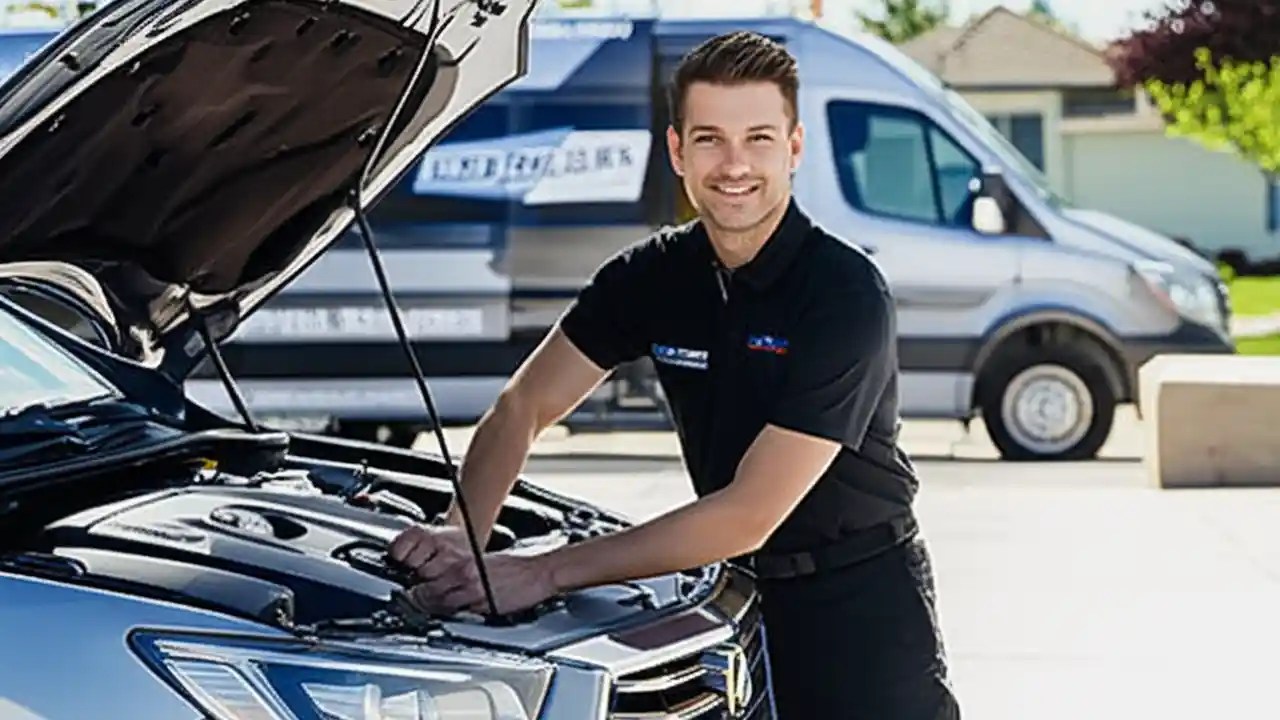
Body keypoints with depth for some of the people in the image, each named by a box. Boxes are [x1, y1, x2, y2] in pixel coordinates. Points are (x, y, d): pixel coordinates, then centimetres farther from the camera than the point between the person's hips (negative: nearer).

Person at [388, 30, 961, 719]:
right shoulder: (654, 274, -4)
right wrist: (461, 534, -20)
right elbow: (525, 406, 1)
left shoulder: (846, 293, -23)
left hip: (860, 608, -4)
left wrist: (546, 573, -29)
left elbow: (750, 514, -26)